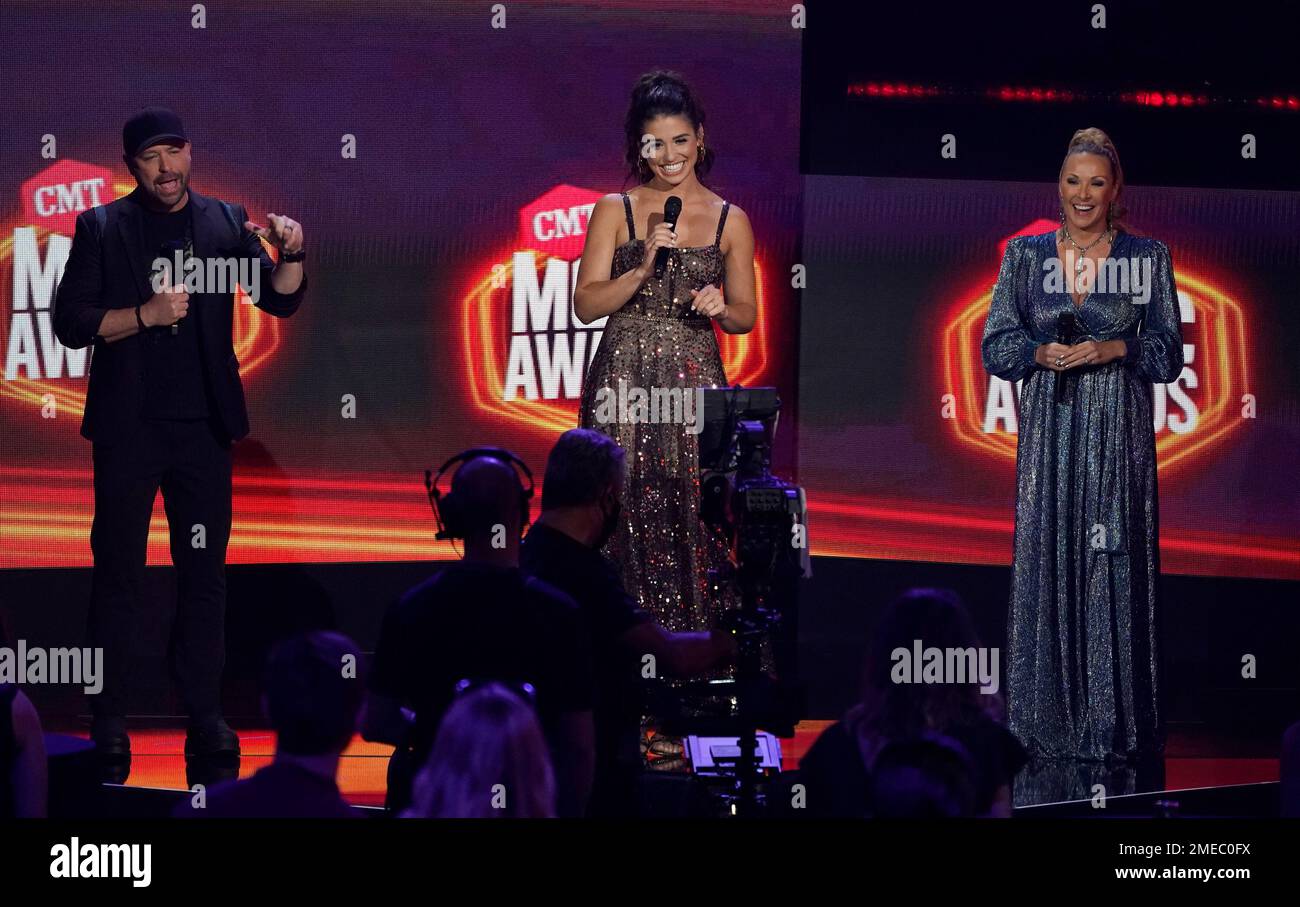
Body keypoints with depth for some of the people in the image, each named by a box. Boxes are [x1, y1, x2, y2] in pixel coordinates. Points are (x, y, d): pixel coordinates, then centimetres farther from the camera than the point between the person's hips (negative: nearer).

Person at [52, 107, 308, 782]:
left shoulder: (227, 222, 5)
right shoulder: (101, 228, 0)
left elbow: (280, 301, 2)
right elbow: (70, 322, -4)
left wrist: (290, 254, -18)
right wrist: (146, 314, -18)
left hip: (204, 425, 2)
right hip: (128, 426, -2)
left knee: (204, 573, 4)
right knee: (118, 572, 2)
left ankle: (205, 718, 8)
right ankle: (109, 722, 5)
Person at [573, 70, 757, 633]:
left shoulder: (730, 221, 8)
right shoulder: (615, 211, 5)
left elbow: (745, 316, 13)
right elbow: (586, 305, -1)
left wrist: (721, 307, -9)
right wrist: (643, 268, -13)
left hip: (695, 385, 1)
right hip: (623, 382, -1)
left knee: (693, 517, -6)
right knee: (627, 517, -4)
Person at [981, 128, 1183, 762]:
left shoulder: (1148, 257, 4)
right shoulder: (1025, 255, 8)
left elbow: (1168, 354, 3)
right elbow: (996, 347, 6)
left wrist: (1114, 348, -14)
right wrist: (1042, 353, -12)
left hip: (1119, 432, -1)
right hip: (1049, 432, 1)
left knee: (1115, 567, -3)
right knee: (1047, 563, 0)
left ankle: (1115, 722, 4)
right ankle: (1052, 719, 8)